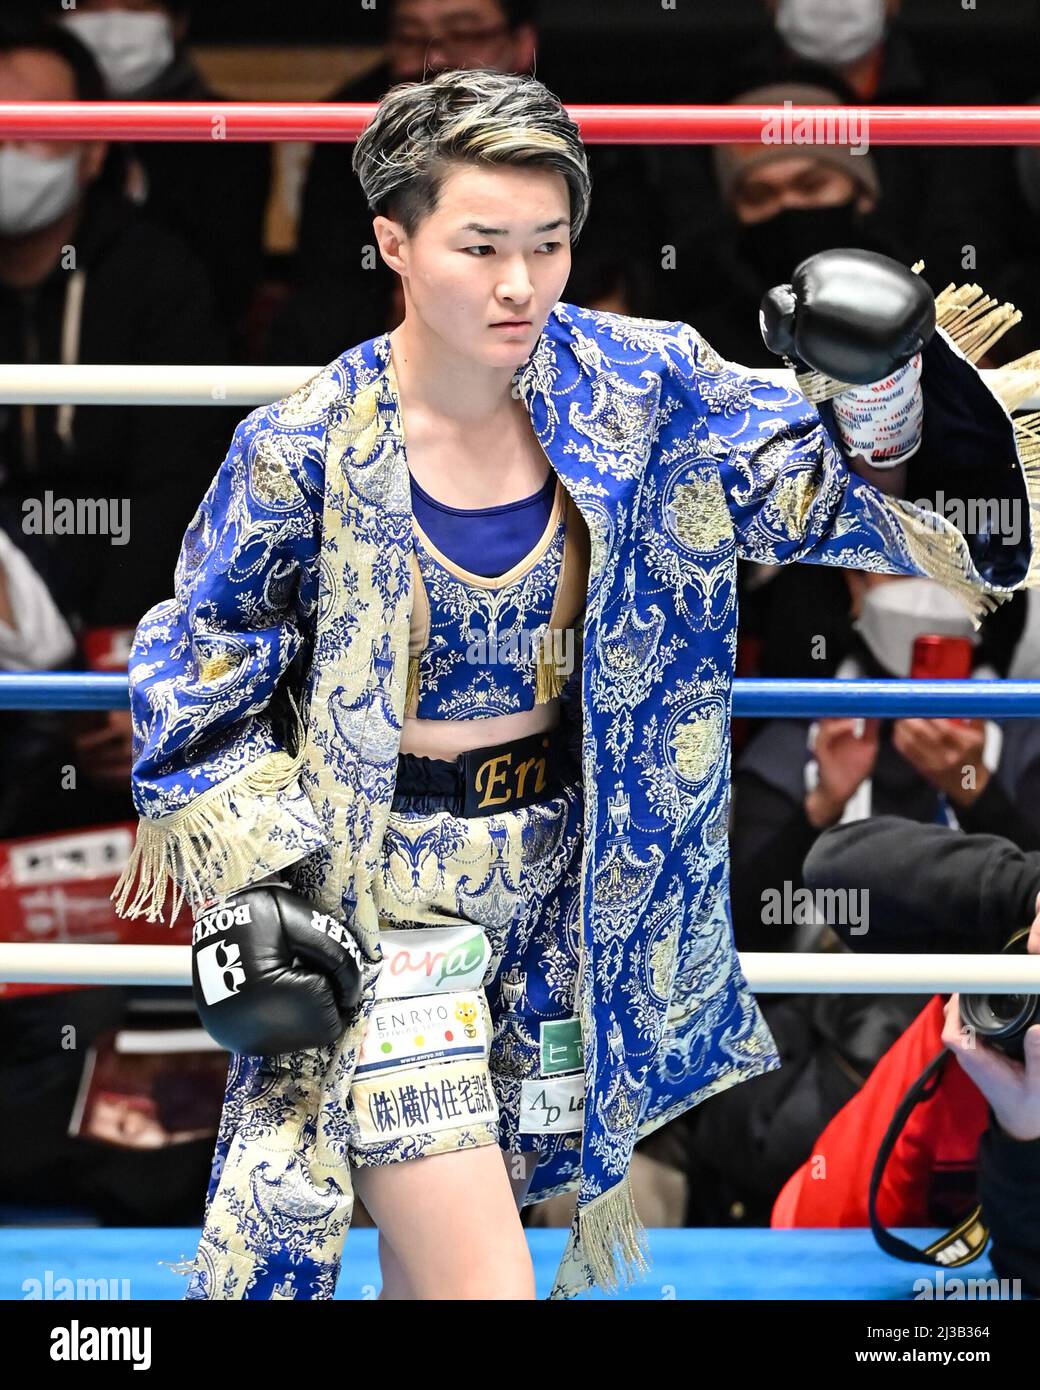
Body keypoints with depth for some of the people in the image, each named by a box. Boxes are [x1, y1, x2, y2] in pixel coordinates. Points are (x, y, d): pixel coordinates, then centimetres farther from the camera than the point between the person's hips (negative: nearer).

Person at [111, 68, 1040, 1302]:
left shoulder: (632, 389, -7)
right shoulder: (306, 453, -13)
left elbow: (823, 487, -3)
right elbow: (200, 672, -1)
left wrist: (883, 392, -25)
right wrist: (249, 889, -10)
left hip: (566, 874, 4)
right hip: (381, 890, -3)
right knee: (480, 1278, -14)